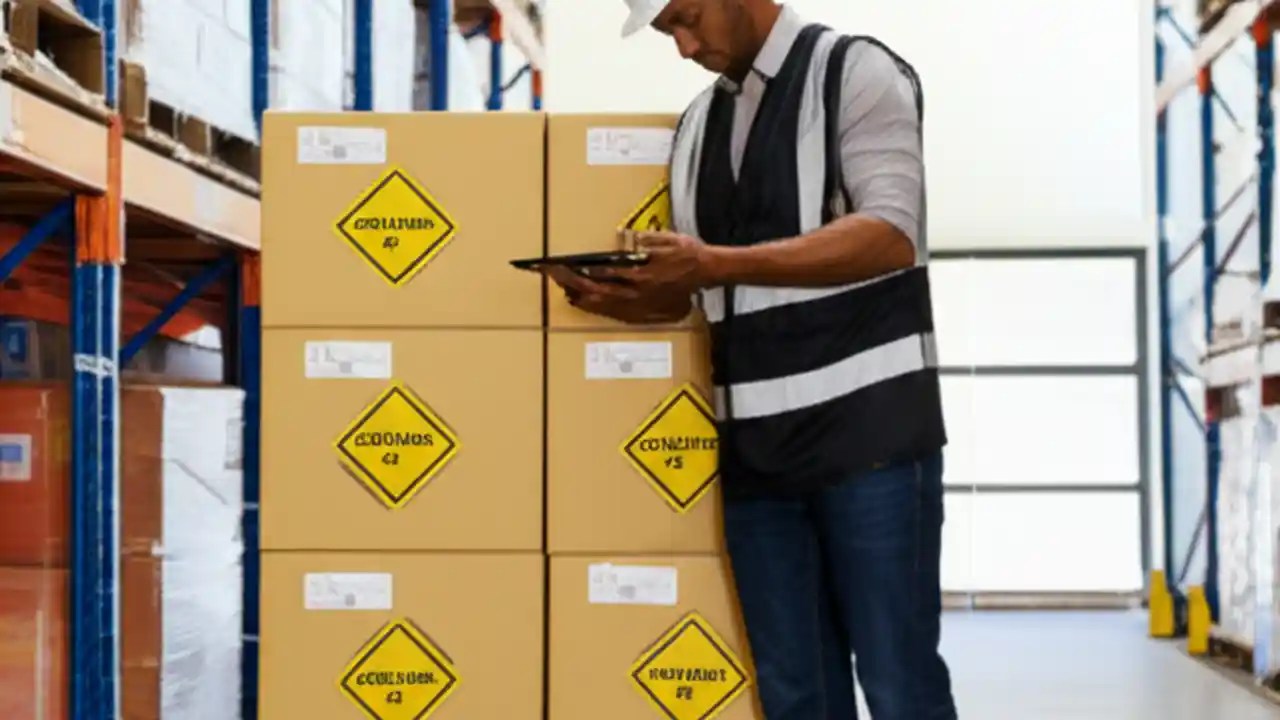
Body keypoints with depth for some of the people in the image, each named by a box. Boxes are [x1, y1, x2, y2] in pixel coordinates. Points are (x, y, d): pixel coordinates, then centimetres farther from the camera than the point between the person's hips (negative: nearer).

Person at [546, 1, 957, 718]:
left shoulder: (857, 72, -2)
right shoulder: (697, 122, 16)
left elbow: (891, 234, -16)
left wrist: (717, 263, -22)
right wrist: (609, 294, -3)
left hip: (868, 425, -6)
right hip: (756, 444, 6)